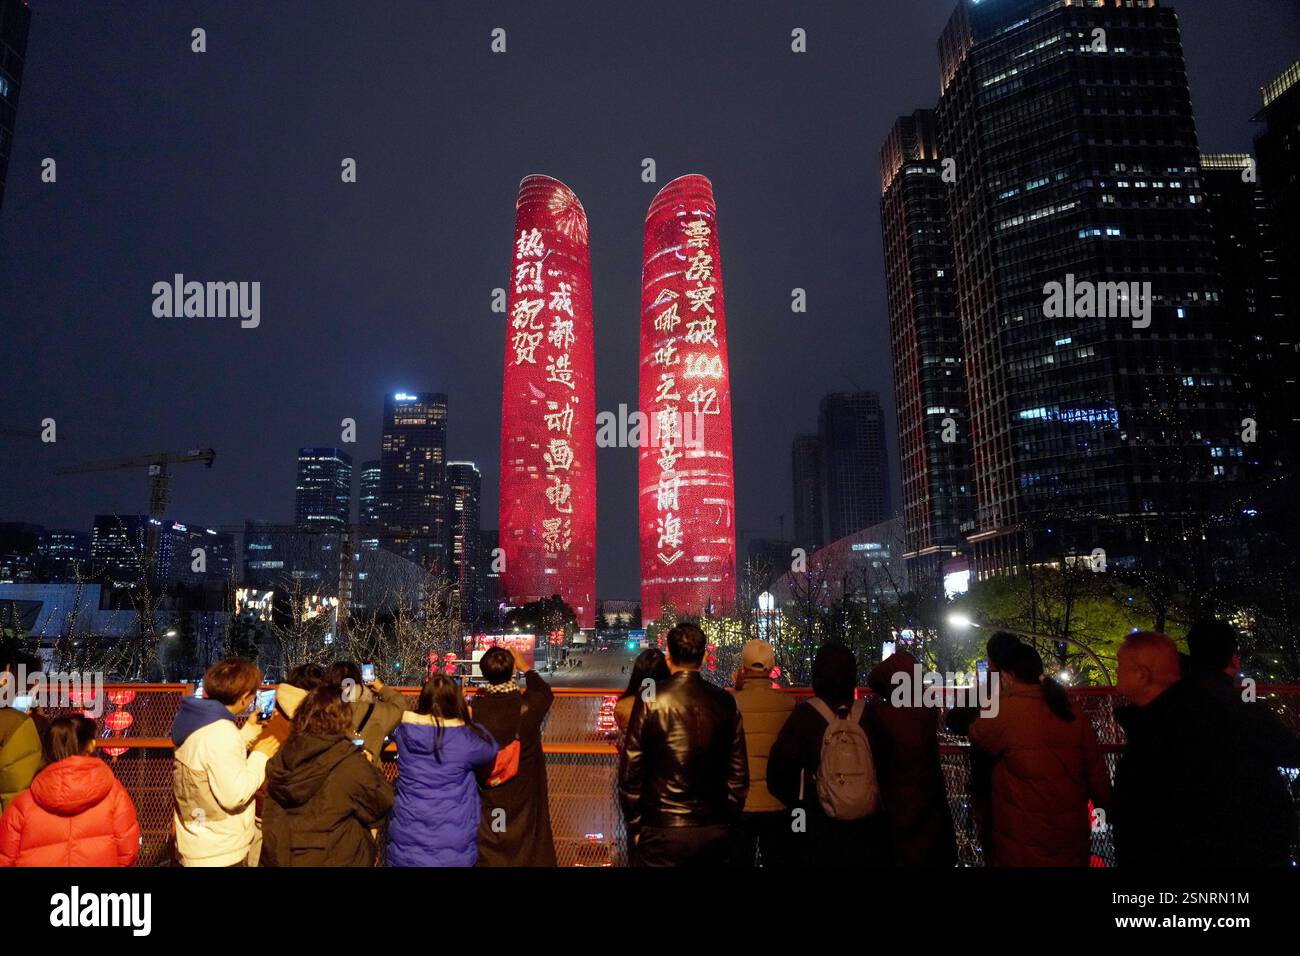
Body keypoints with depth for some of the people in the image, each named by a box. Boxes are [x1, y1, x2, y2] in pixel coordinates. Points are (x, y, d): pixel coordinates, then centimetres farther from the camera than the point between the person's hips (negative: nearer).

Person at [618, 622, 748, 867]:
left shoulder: (650, 701, -11)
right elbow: (739, 774, 2)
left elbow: (630, 769, -8)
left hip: (662, 831, -3)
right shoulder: (725, 702, -2)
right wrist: (728, 822, 13)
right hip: (716, 833, 3)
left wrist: (634, 825, 4)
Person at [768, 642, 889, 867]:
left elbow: (779, 769, -14)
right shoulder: (869, 713, -6)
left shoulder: (805, 715, -13)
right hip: (868, 827, 2)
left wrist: (798, 804, 3)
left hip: (818, 830, -2)